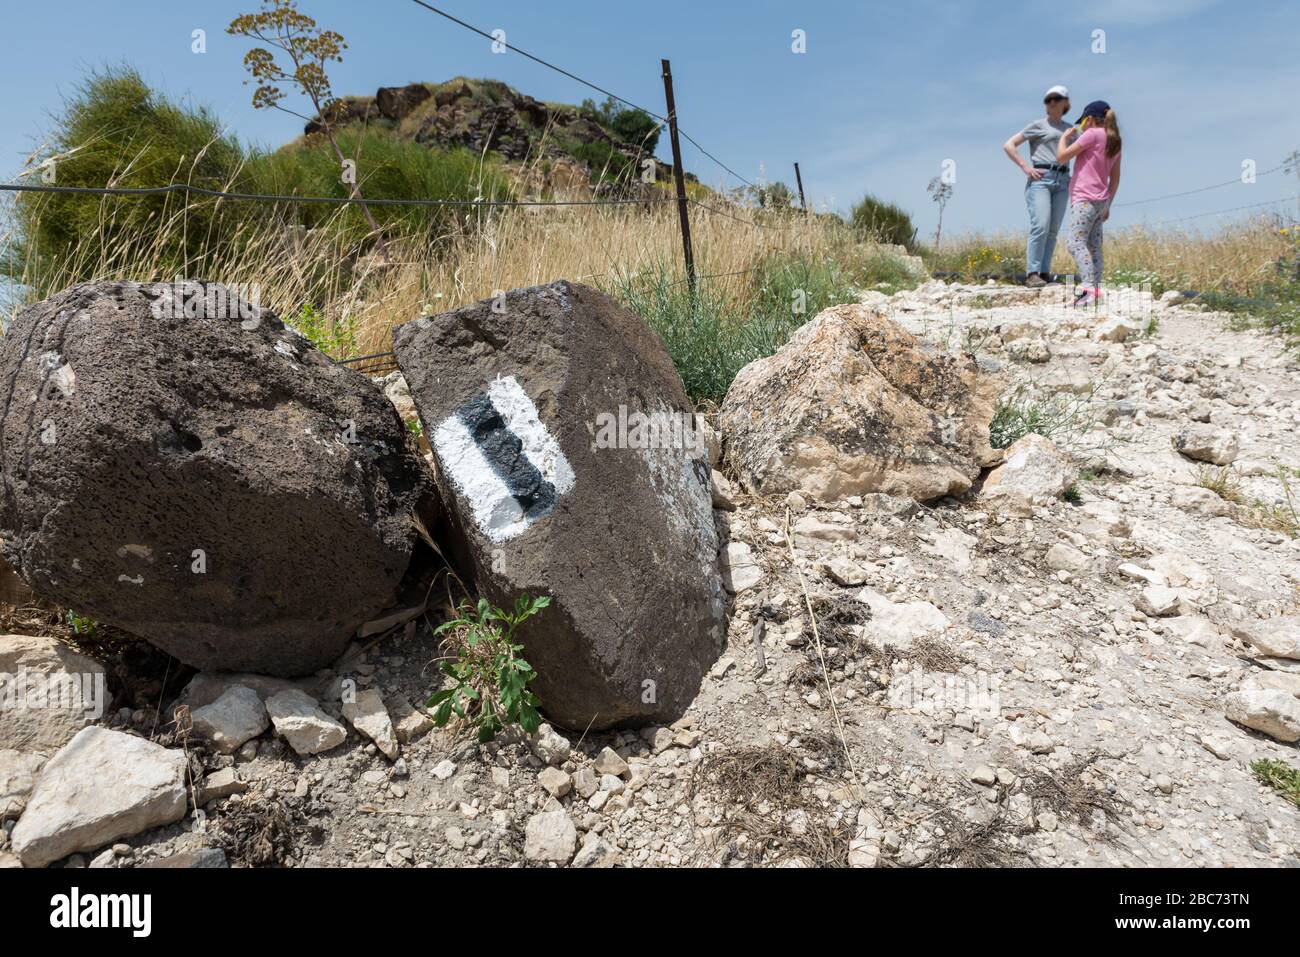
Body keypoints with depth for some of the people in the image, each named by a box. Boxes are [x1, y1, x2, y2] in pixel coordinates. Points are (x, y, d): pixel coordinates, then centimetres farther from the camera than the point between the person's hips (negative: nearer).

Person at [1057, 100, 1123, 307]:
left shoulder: (1092, 134, -7)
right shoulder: (1115, 141, 18)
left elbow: (1061, 157, -7)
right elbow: (1115, 178, 20)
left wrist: (1064, 137, 11)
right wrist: (1107, 205, 25)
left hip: (1085, 199, -9)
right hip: (1102, 200, 9)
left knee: (1075, 242, -17)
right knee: (1093, 246, 9)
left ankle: (1088, 287, -30)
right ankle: (1096, 289, 6)